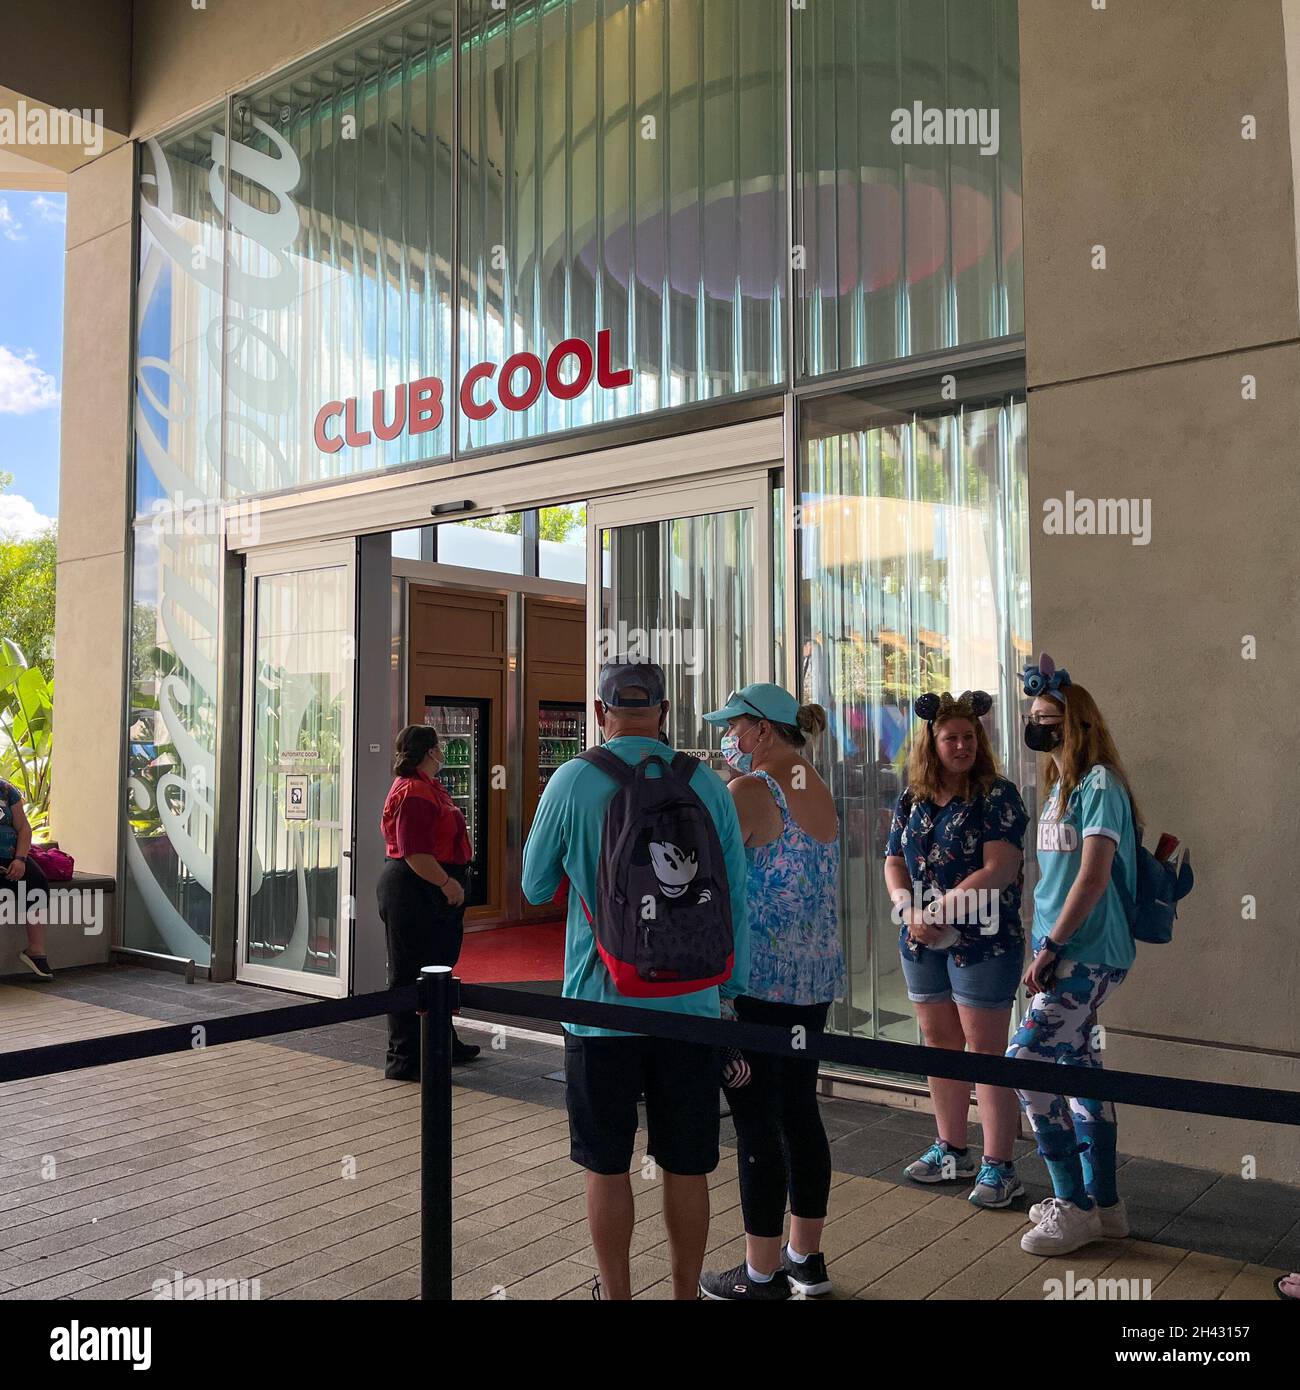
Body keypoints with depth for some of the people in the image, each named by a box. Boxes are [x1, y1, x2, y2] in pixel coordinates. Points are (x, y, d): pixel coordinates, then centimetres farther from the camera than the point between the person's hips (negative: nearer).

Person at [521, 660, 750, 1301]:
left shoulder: (574, 780, -7)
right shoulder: (707, 785, -1)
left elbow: (535, 887, 5)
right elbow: (735, 900, 2)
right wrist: (733, 991, 11)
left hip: (602, 1005, -2)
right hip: (691, 1006, 2)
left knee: (607, 1166, 12)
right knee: (686, 1166, 13)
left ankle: (616, 1295, 24)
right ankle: (685, 1294, 26)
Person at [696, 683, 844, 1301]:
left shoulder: (749, 793, -15)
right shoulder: (819, 792, 10)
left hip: (757, 978, -8)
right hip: (816, 977, 8)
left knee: (756, 1121, 1)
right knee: (799, 1110, 16)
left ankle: (763, 1275, 12)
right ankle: (807, 1257, 28)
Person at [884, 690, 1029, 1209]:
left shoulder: (997, 795, -9)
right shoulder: (912, 798, 8)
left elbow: (999, 870, -17)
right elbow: (894, 861, 10)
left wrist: (940, 910, -19)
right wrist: (908, 908, -9)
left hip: (983, 942, -6)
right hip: (922, 944, 6)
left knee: (985, 1049, -1)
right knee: (939, 1043, 14)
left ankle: (999, 1166, 9)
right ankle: (952, 1150, 29)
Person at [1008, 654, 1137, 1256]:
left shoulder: (1099, 783, -13)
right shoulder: (1061, 786, 15)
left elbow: (1094, 875, -20)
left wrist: (1051, 946, -18)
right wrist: (1046, 946, 10)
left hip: (1087, 955, -9)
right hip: (1067, 952, 9)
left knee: (1025, 1061, -12)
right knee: (1079, 1067, 13)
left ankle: (1074, 1207, 0)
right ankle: (1102, 1204, 25)